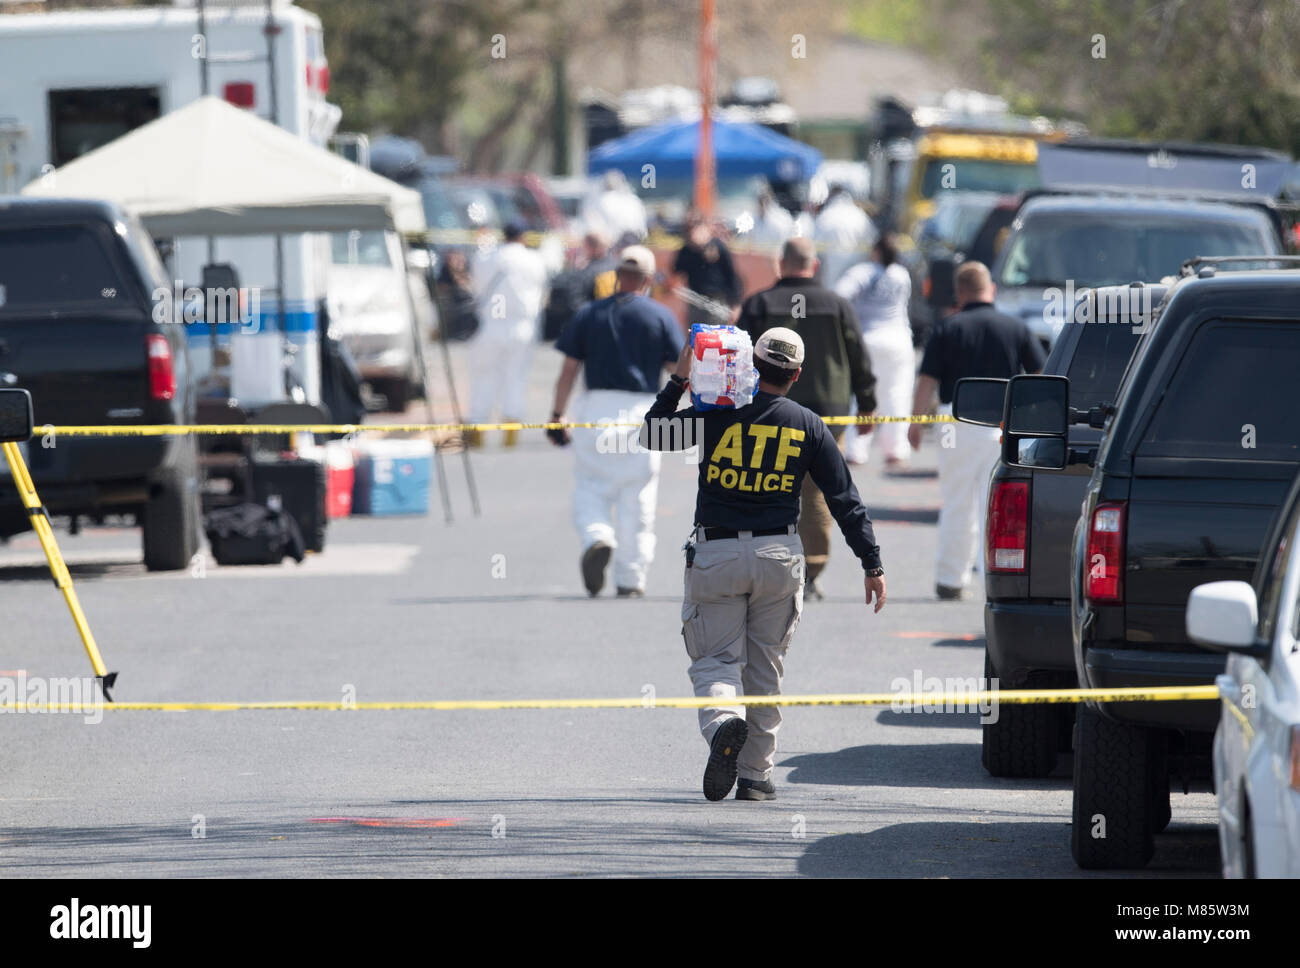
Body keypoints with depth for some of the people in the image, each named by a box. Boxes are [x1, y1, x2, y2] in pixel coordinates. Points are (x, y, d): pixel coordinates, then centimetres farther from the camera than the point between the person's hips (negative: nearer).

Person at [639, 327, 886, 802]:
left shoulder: (719, 414, -3)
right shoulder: (808, 426, 3)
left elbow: (653, 434, 8)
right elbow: (846, 500, 4)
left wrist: (678, 380, 16)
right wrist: (872, 564, 8)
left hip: (715, 556, -2)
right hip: (779, 557, 2)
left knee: (715, 657, 3)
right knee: (765, 668, 12)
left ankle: (723, 719, -29)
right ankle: (755, 774, 12)